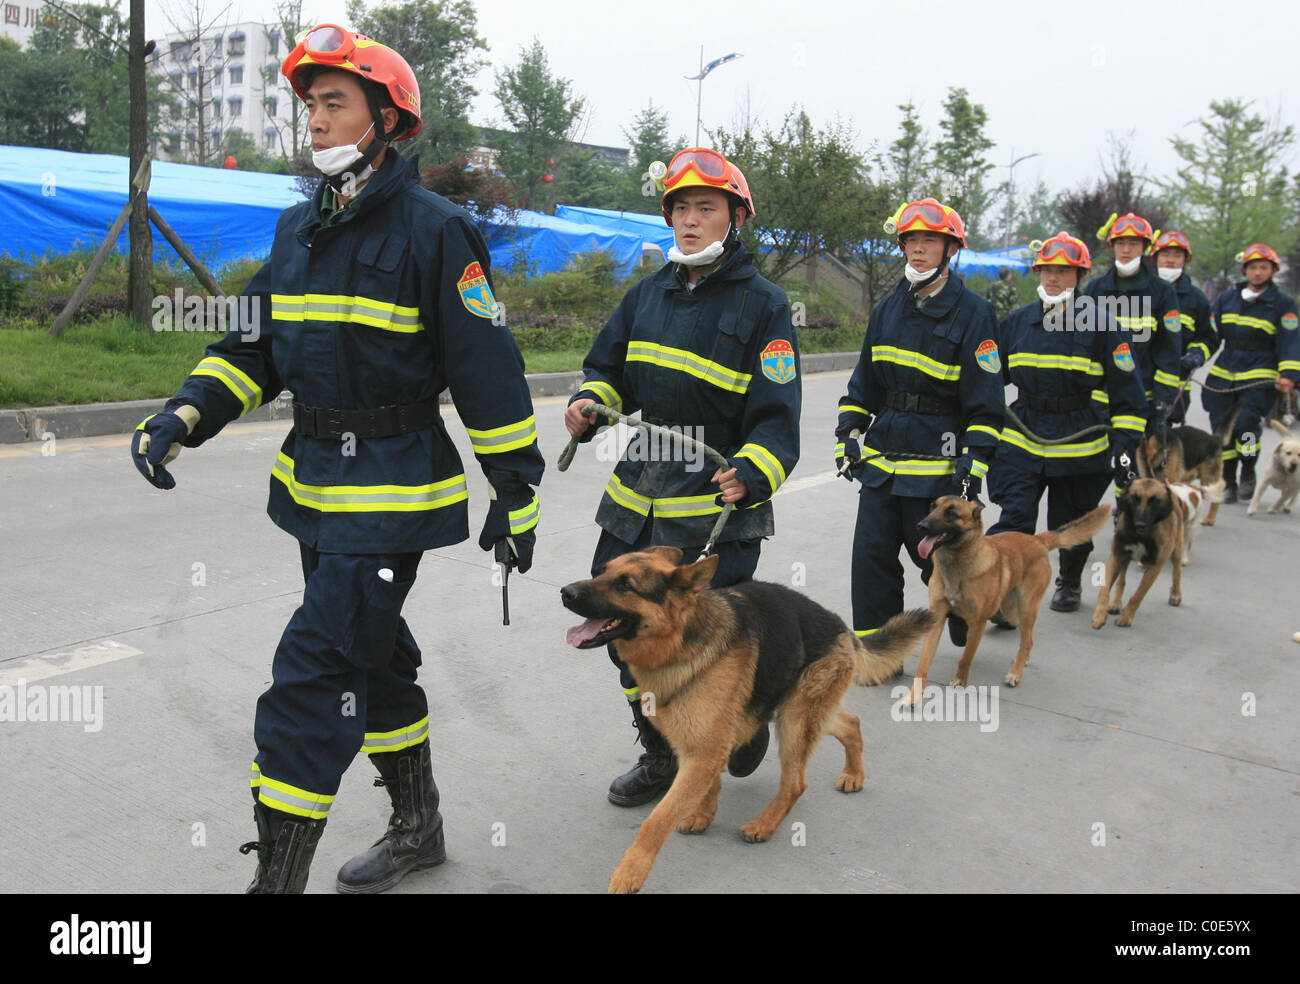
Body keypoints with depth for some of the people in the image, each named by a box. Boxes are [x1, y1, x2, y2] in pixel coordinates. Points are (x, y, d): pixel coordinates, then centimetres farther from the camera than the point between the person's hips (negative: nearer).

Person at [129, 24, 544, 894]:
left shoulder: (434, 229, -11)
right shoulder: (299, 229, 11)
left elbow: (489, 373, -11)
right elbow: (256, 347, 15)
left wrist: (516, 493, -9)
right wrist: (185, 415, -1)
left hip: (395, 487, -8)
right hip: (316, 480, 8)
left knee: (313, 676, -10)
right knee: (372, 657, 18)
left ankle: (278, 876, 3)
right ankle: (418, 828, 37)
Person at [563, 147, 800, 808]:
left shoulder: (762, 303, -7)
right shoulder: (649, 294, 10)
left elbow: (777, 418, -13)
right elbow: (609, 368, 18)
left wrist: (750, 476, -32)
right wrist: (588, 406, -4)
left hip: (717, 508, -6)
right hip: (637, 498, 6)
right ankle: (660, 757, 31)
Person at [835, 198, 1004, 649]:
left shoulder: (972, 311, -6)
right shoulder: (889, 307, 10)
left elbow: (986, 401, -9)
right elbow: (863, 382, 17)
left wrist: (973, 462, -15)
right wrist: (847, 434, 10)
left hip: (937, 462, -5)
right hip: (880, 457, 5)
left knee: (941, 560, 6)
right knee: (872, 553, 4)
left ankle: (969, 629, 33)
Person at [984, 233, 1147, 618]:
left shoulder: (1101, 326, -4)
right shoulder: (1017, 322, 6)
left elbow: (1128, 393, -1)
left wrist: (1126, 446, -6)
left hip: (1081, 448, -2)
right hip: (1022, 442, 2)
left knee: (1070, 525, 12)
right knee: (1013, 518, -12)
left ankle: (1070, 583, 38)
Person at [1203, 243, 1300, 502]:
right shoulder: (1227, 297, 14)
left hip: (1260, 374, -3)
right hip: (1224, 372, 4)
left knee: (1246, 422, -18)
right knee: (1222, 426, 0)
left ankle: (1248, 475, 5)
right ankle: (1229, 483, 12)